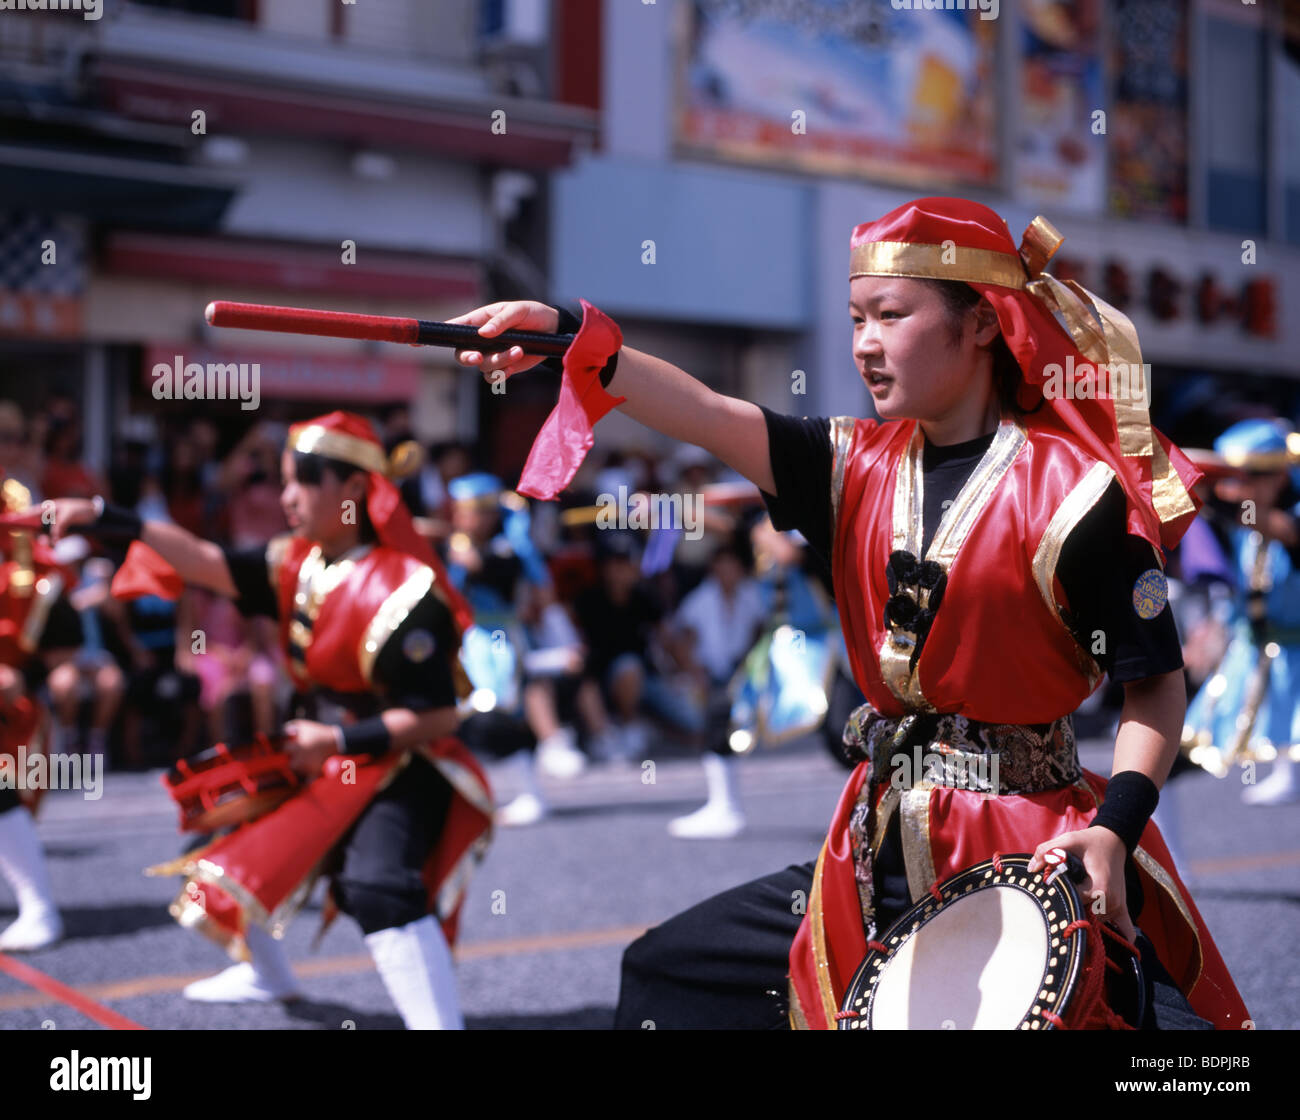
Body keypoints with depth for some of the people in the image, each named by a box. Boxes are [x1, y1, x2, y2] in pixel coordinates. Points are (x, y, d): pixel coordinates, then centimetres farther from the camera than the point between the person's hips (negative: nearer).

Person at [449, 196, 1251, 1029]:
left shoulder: (1071, 493, -12)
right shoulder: (860, 468, 4)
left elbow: (1157, 681, -8)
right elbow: (709, 417, -10)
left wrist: (1114, 827, -22)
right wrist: (569, 339, -25)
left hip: (1035, 862, -5)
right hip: (879, 852, 6)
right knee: (668, 970, 13)